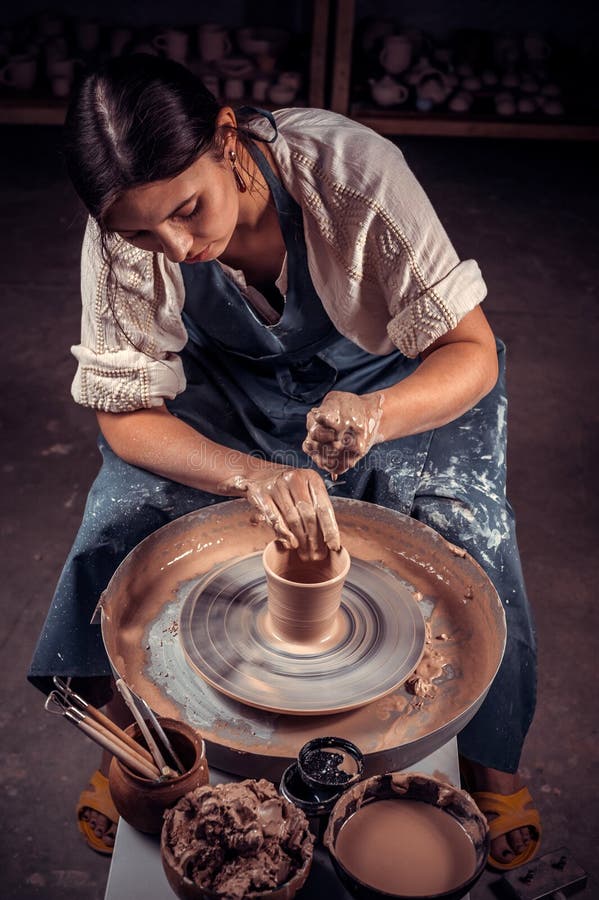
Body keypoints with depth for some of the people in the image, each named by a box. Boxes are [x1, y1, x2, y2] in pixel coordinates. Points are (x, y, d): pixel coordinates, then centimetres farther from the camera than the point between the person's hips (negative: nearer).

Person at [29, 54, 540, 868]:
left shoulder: (358, 173, -32)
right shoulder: (122, 235, -24)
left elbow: (472, 353, -26)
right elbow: (125, 416, -20)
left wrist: (377, 414, -49)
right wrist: (254, 475, -40)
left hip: (385, 379, -1)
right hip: (225, 390, 2)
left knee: (470, 538, -22)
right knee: (121, 520, -20)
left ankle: (491, 756, 9)